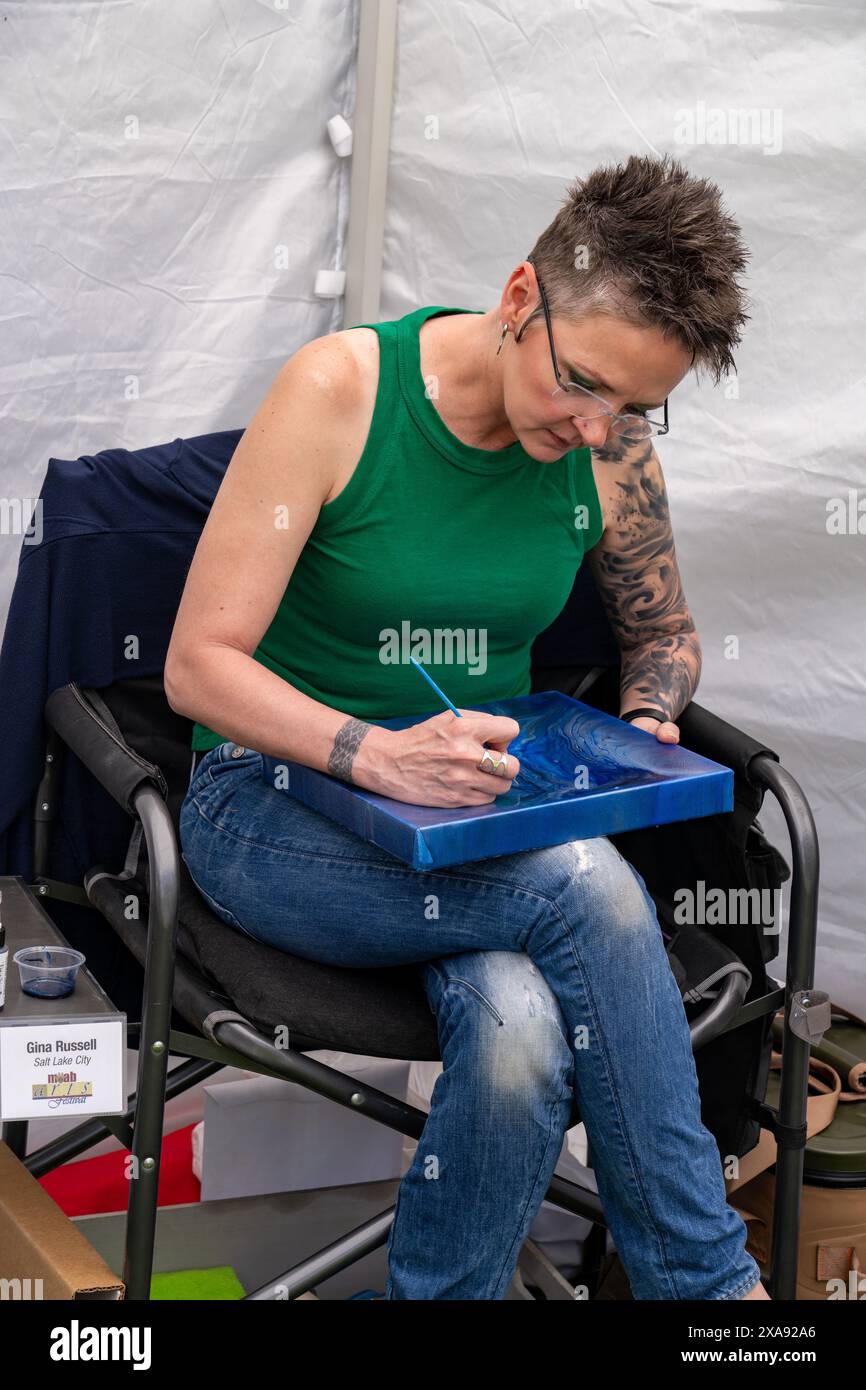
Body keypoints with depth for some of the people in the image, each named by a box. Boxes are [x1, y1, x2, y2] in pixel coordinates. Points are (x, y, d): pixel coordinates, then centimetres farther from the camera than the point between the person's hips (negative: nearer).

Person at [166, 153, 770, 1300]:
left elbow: (664, 629, 18)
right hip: (280, 800, -4)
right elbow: (199, 664, -17)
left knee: (521, 1035, -32)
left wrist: (645, 721, -6)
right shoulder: (341, 387, -15)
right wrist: (379, 754, -33)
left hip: (484, 811, 4)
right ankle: (710, 1278, -15)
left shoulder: (613, 448, -2)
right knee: (586, 887, -31)